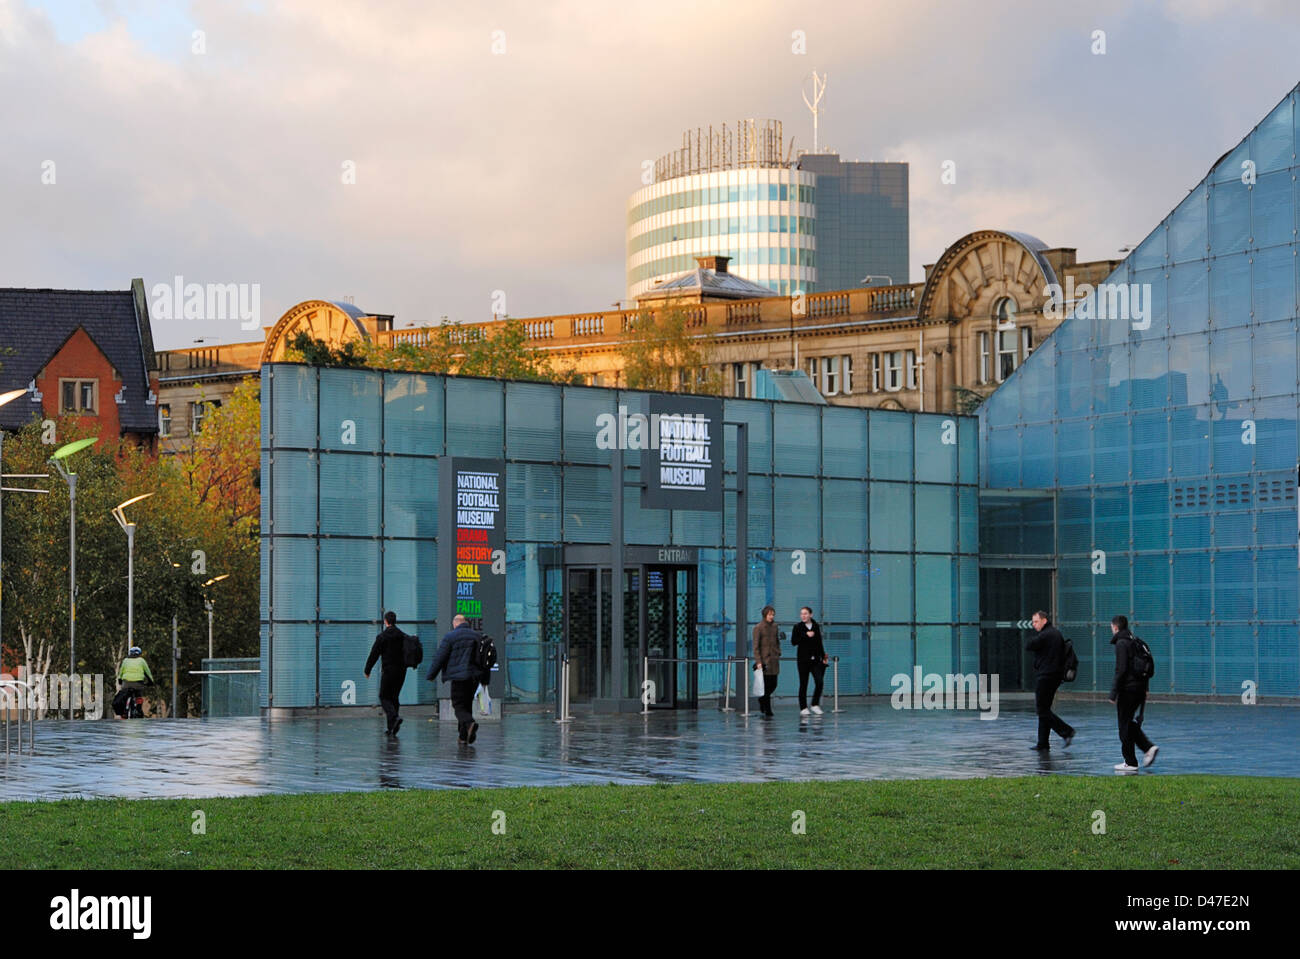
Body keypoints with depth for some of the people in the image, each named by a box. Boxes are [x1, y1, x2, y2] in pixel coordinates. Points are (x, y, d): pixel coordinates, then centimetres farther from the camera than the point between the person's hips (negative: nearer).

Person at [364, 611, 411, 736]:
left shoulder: (382, 637, -8)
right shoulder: (403, 636, 7)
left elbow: (374, 655, -6)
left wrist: (367, 670, 3)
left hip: (388, 671, -5)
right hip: (401, 671, 5)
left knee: (384, 697, 2)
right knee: (393, 697, 12)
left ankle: (394, 717, -23)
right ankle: (391, 728, 11)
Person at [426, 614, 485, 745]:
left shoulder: (450, 637, -5)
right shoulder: (478, 636, 13)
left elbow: (439, 658, -5)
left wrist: (431, 675, 6)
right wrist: (484, 678, 28)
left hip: (460, 676, -5)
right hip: (475, 677, 6)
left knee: (459, 706, -2)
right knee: (467, 704, 15)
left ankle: (470, 724, -30)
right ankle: (464, 736, 15)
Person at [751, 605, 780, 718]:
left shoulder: (775, 626, 10)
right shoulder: (758, 628, -8)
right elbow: (756, 646, -10)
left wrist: (778, 653, 12)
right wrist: (758, 661, -17)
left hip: (774, 660, 6)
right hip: (764, 660, -6)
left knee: (773, 684, 6)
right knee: (766, 685, -4)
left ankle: (761, 700, 31)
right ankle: (767, 711, 3)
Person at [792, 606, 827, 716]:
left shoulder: (816, 627, 10)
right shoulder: (798, 628, 0)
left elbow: (819, 643, 17)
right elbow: (793, 641, -11)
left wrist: (823, 656, 13)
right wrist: (806, 635, -18)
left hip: (815, 659, 3)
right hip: (803, 659, -3)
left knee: (819, 681, -9)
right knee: (803, 684, 1)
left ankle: (815, 705, 6)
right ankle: (803, 708, 9)